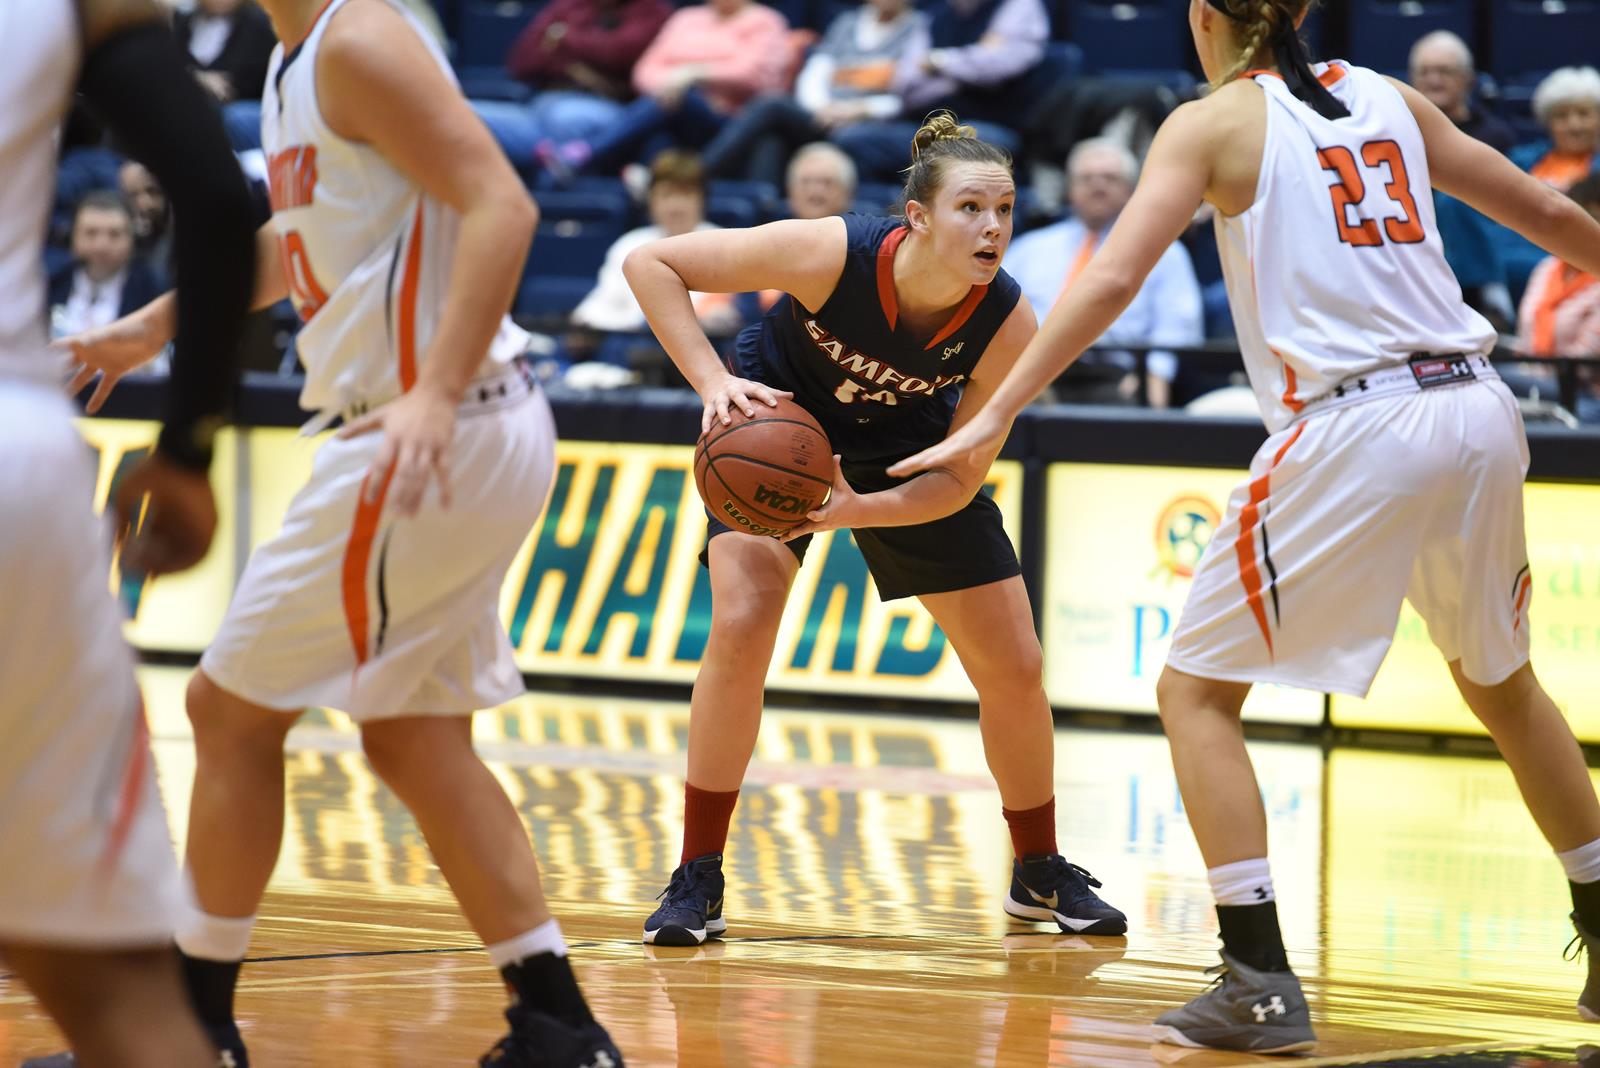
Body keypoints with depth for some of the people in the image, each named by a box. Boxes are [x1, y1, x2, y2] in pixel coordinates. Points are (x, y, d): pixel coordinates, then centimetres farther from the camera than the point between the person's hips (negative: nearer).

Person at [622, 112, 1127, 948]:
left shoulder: (1007, 325, -29)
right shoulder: (831, 253, -36)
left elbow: (959, 480, -21)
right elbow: (650, 263, -28)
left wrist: (858, 510, -39)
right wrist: (714, 383, -39)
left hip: (908, 452, 3)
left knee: (1013, 665, 0)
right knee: (742, 623, -23)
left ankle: (1040, 873, 23)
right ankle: (697, 879, -12)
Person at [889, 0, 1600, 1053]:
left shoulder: (1213, 122, 2)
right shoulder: (1389, 99, 16)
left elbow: (1112, 278, -10)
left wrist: (994, 417, -9)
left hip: (1356, 432, -6)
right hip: (1478, 411, 6)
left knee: (1197, 690, 5)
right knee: (1501, 681, 27)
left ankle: (1262, 983, -7)